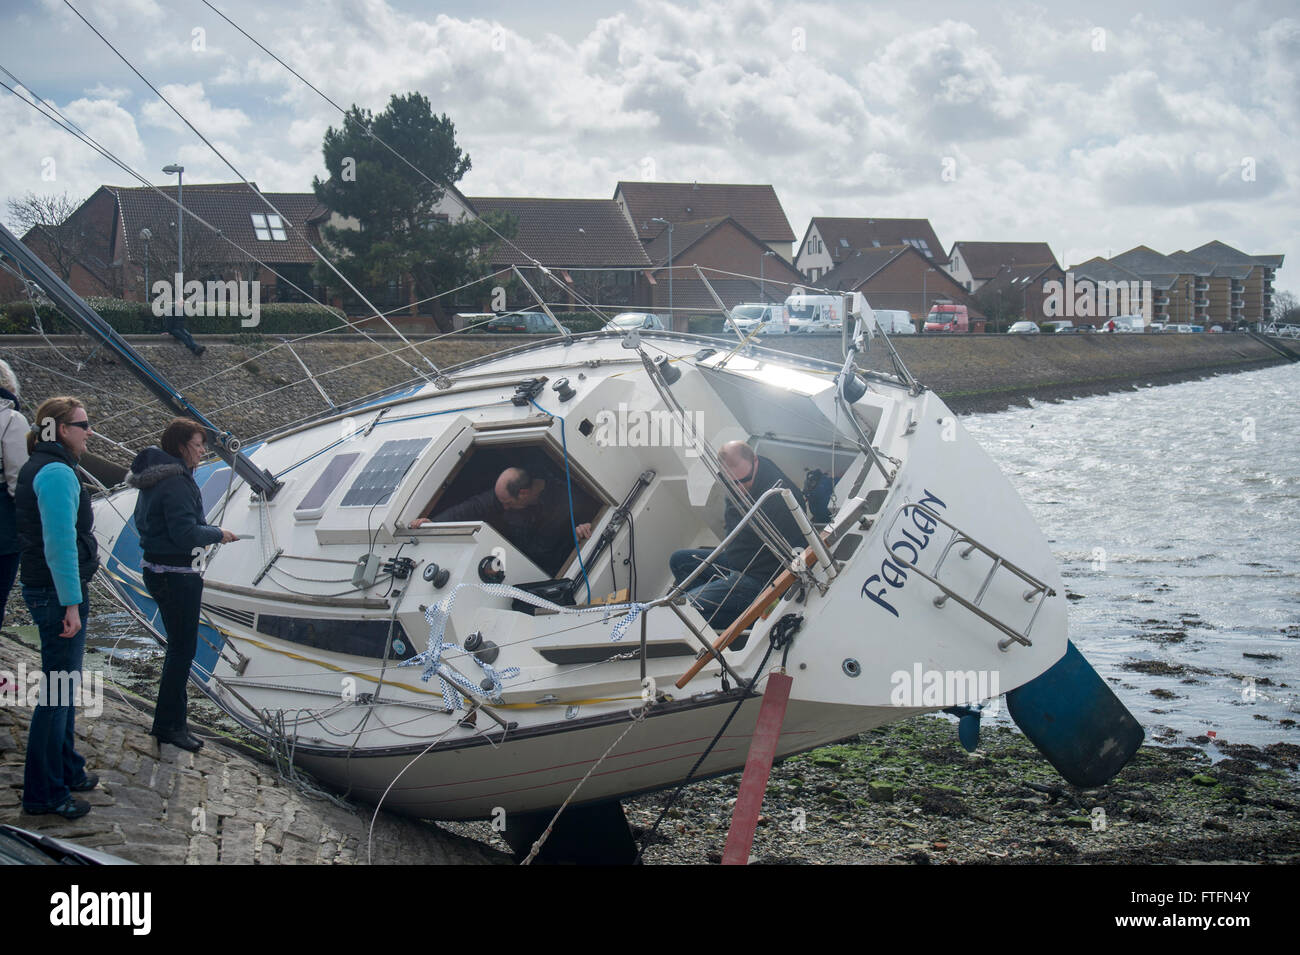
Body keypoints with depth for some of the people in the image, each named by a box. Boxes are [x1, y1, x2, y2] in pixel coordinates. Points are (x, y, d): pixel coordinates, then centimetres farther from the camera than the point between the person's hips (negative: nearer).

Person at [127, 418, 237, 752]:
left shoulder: (153, 476, 10)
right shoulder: (176, 481, -21)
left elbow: (142, 520, 19)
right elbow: (186, 533, -26)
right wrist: (218, 534, -9)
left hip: (156, 570, 10)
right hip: (177, 576, -10)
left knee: (179, 645, 19)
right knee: (182, 648, -1)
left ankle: (171, 719, 29)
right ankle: (169, 724, 6)